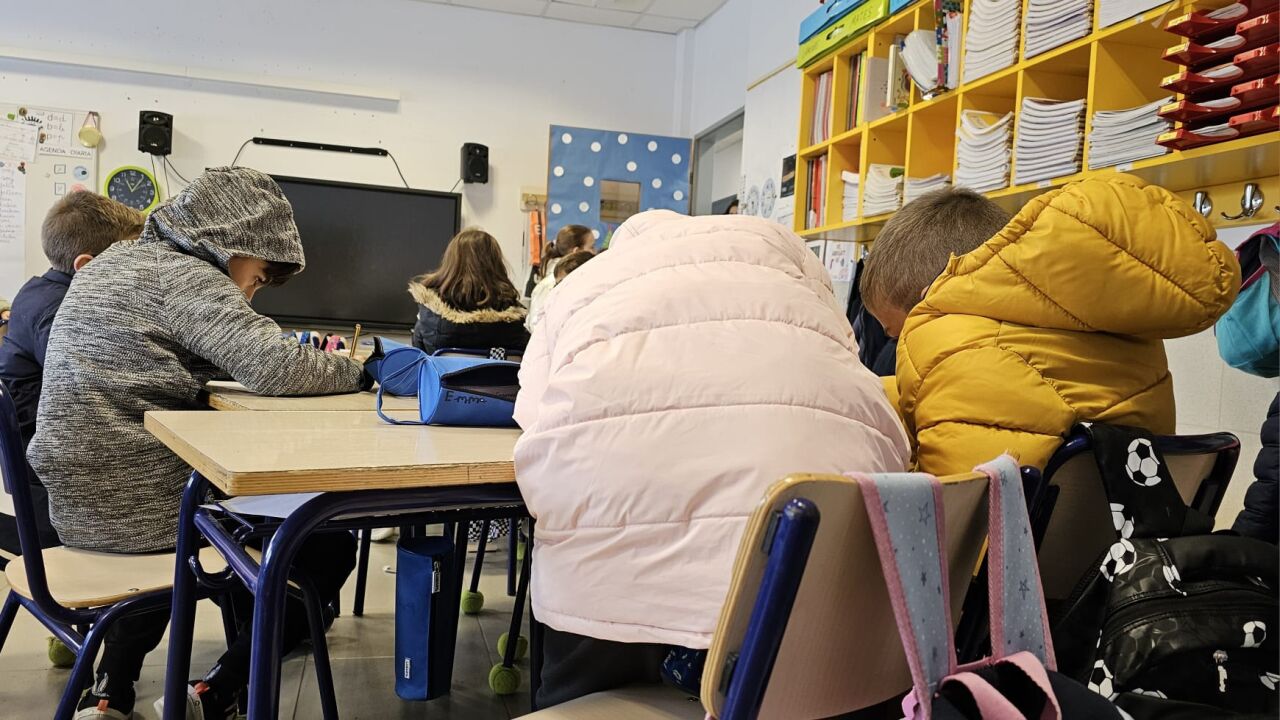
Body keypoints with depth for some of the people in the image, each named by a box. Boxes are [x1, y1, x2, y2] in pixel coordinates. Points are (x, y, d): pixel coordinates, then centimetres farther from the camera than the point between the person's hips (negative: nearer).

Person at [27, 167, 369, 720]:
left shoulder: (112, 261, 13)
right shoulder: (185, 277, -15)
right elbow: (272, 365, -27)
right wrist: (357, 371, -9)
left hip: (75, 500, 9)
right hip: (137, 506, -9)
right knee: (328, 547, 4)